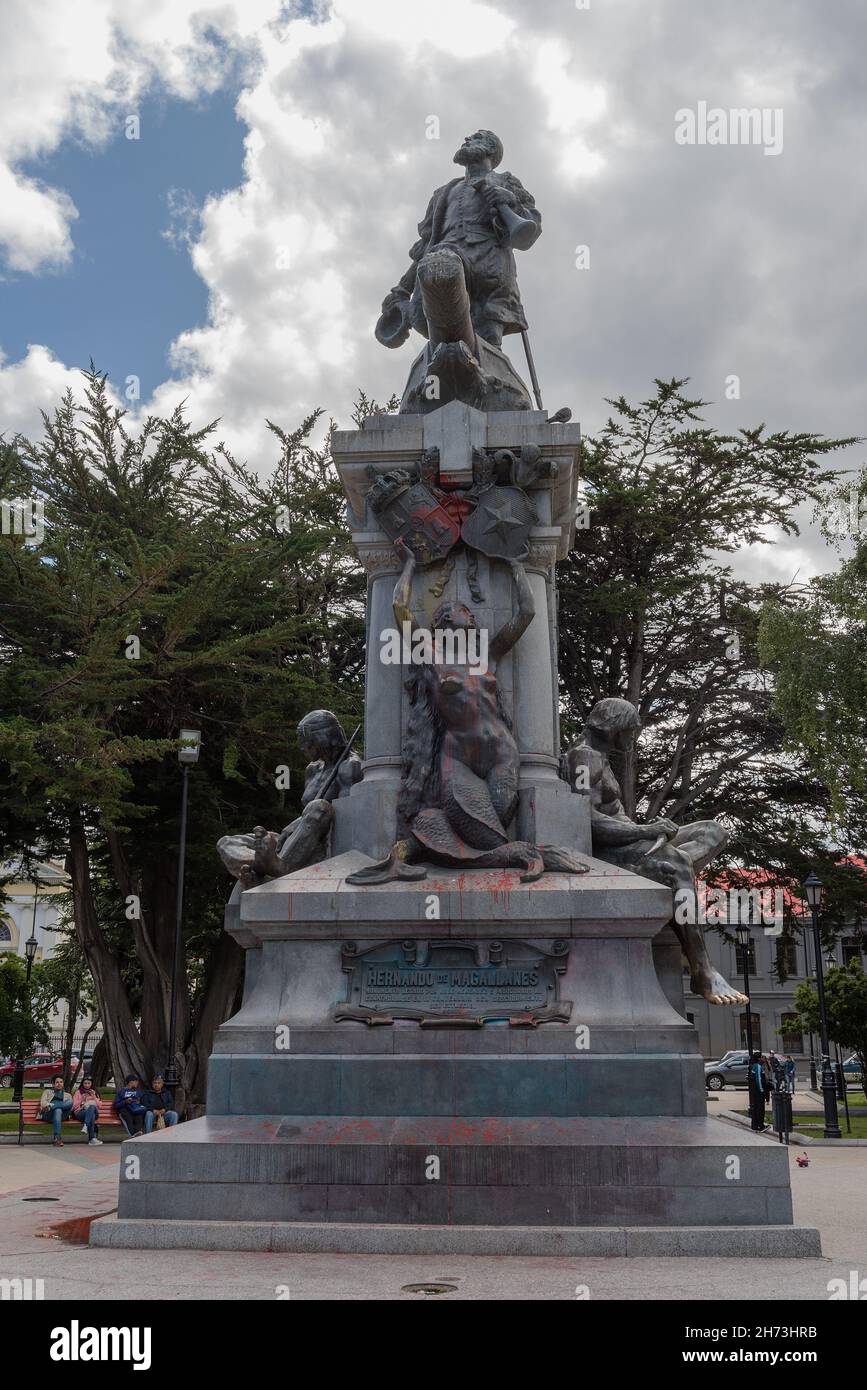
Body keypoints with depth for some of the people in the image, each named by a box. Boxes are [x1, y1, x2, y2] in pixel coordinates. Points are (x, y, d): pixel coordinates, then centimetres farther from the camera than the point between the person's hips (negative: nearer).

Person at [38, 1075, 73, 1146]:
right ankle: (57, 1138, -48)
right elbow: (43, 1103, 11)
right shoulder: (47, 1092, 30)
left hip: (62, 1114, 2)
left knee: (70, 1102, -32)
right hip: (48, 1114, -1)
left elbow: (71, 1105, 14)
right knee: (58, 1110, -41)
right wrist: (48, 1105, -14)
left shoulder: (67, 1095, 32)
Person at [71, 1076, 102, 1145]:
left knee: (92, 1107, -40)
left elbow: (98, 1106, 16)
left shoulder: (94, 1093, 27)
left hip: (93, 1111, 2)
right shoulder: (78, 1092, 21)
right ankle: (92, 1138, -55)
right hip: (80, 1112, -2)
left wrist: (94, 1097, 2)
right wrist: (82, 1100, -5)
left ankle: (85, 1126, -59)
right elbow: (74, 1106, 11)